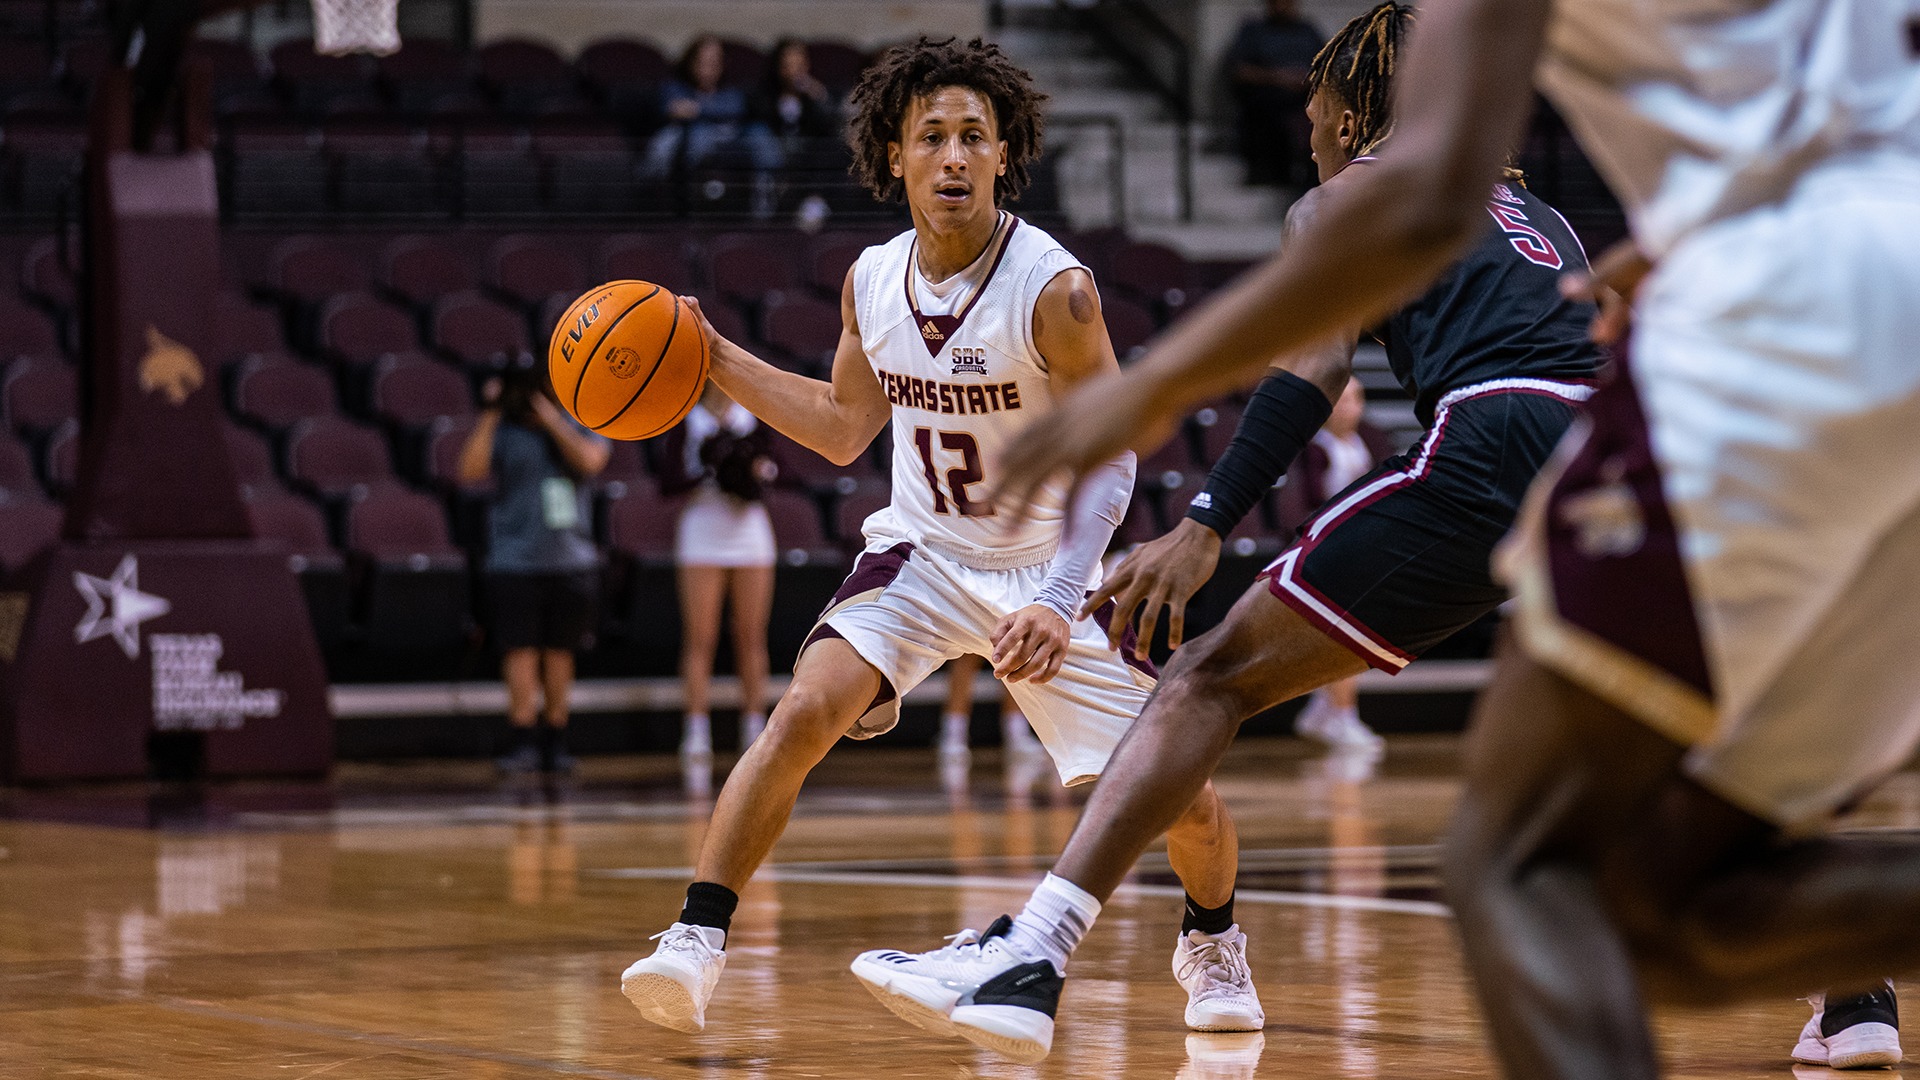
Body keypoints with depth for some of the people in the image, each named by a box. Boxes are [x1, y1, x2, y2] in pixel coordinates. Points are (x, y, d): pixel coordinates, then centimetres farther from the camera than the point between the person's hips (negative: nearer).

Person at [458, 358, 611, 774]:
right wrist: (490, 414, -11)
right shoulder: (500, 431, 3)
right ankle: (524, 740, -6)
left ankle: (556, 739, 13)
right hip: (515, 562, -2)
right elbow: (470, 471, -12)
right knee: (520, 650, -7)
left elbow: (590, 461, -10)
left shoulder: (579, 426, 9)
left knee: (559, 652, 6)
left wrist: (550, 420, -10)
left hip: (571, 557, 2)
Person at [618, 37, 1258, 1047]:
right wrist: (716, 360, 3)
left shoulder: (1054, 288, -21)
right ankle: (694, 943, -21)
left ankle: (1213, 944, 28)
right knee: (805, 711, -24)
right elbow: (846, 428, 11)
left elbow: (1108, 463, -19)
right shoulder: (871, 282, -6)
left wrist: (1060, 603, -33)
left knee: (1181, 795, -4)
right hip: (920, 552, 2)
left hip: (1048, 566, -2)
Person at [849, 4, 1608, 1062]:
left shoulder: (1346, 198, 18)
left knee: (1215, 678, 1)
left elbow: (1317, 361, 0)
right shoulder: (1534, 208, 35)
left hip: (1488, 447, -5)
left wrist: (1204, 526, -10)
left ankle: (1033, 959, -12)